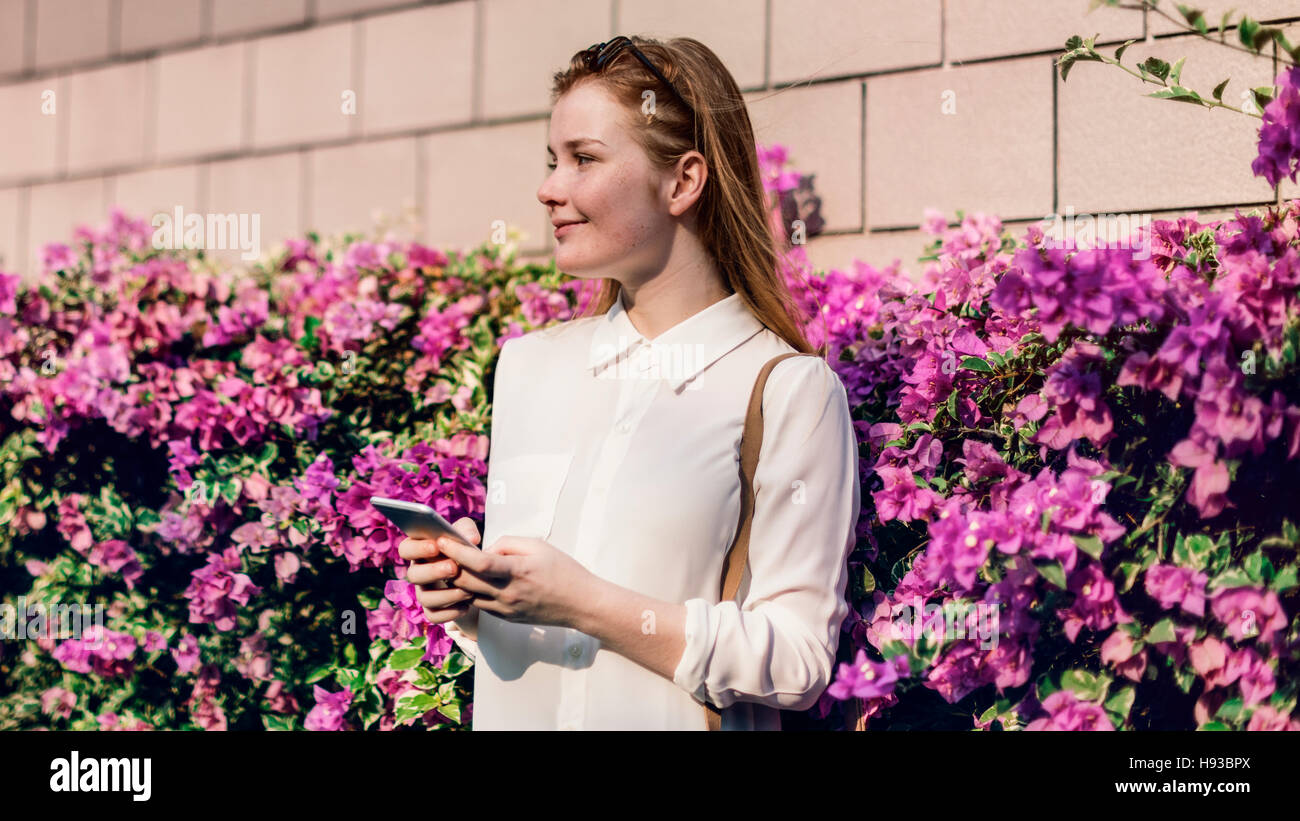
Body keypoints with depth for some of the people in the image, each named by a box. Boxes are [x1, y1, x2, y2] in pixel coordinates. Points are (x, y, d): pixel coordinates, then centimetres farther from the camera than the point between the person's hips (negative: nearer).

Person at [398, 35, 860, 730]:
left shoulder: (790, 391, -11)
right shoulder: (527, 364, 5)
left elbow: (800, 662, -16)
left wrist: (586, 603, -21)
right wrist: (464, 590, -7)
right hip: (513, 717, 4)